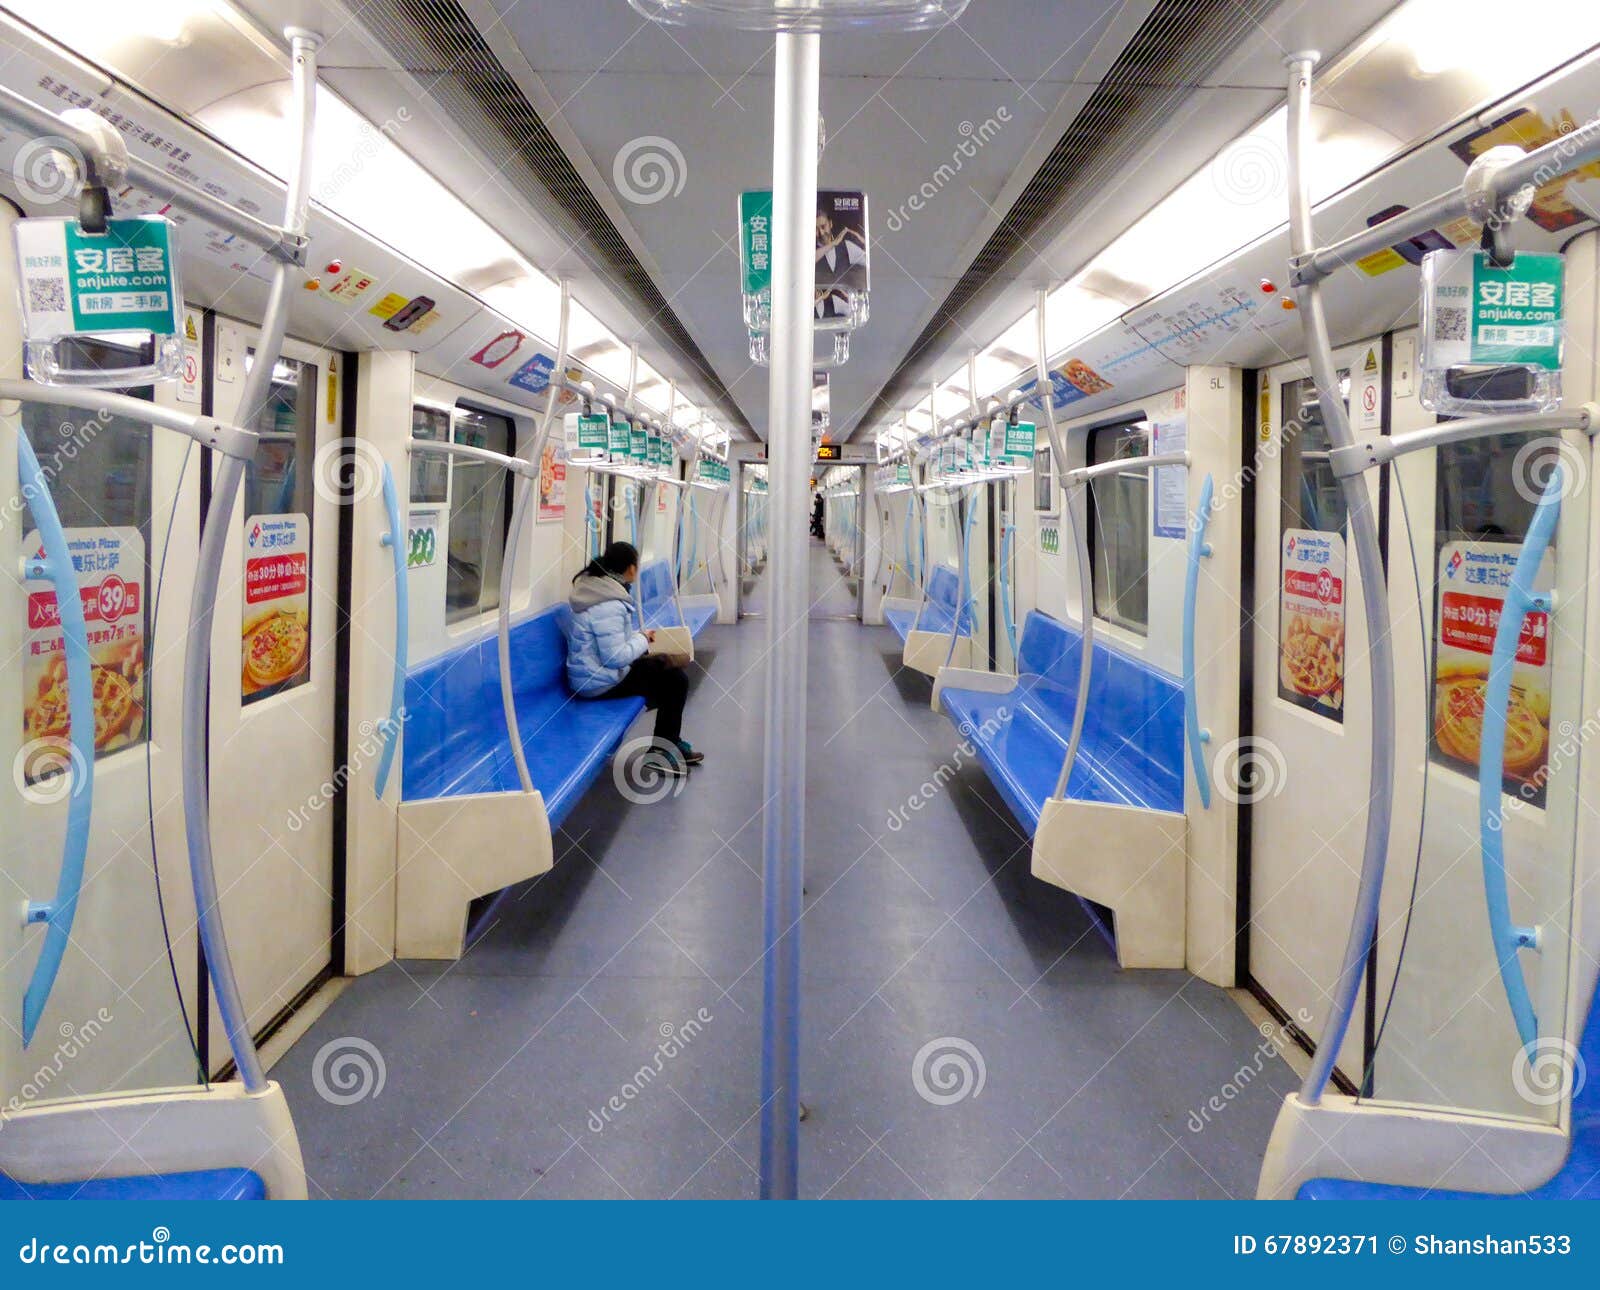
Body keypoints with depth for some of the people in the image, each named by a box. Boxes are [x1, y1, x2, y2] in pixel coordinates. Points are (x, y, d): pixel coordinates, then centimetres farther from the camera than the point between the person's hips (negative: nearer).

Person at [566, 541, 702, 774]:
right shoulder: (609, 606, -26)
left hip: (591, 674, 10)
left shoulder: (597, 587, 6)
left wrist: (639, 638, 4)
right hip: (601, 684, -10)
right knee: (675, 680, -3)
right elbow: (616, 656, -28)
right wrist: (642, 640, -12)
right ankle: (661, 752, 8)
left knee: (666, 667, 16)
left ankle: (671, 743, 23)